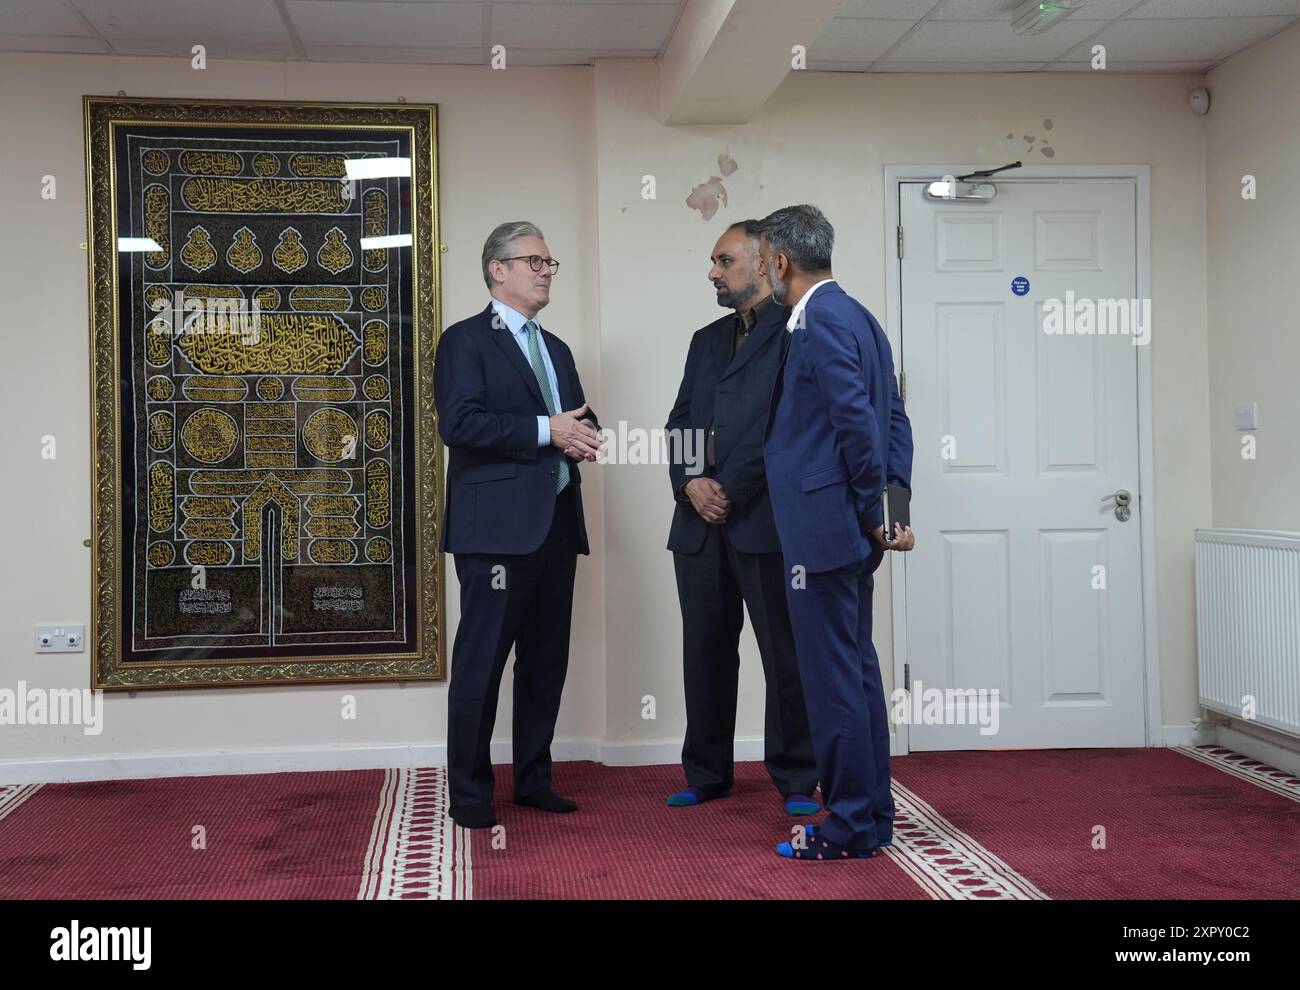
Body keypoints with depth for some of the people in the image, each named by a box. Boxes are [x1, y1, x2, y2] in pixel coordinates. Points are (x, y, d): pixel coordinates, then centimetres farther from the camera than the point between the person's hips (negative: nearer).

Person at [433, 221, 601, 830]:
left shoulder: (556, 349, 21)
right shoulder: (465, 341, -3)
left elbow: (579, 418, 24)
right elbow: (458, 424, -16)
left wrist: (583, 434, 0)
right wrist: (546, 430, -19)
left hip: (556, 523, 8)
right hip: (497, 524, -8)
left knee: (547, 660, 12)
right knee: (480, 662, -3)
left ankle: (534, 780, 23)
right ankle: (468, 794, 7)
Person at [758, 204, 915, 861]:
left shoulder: (821, 324, -15)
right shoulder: (855, 316, 15)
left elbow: (859, 423, -21)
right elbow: (893, 418, 15)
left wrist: (875, 512, -10)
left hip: (823, 529, -10)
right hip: (851, 530, 10)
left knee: (833, 677, -2)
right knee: (858, 670, 15)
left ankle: (849, 829, 7)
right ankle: (872, 817, 24)